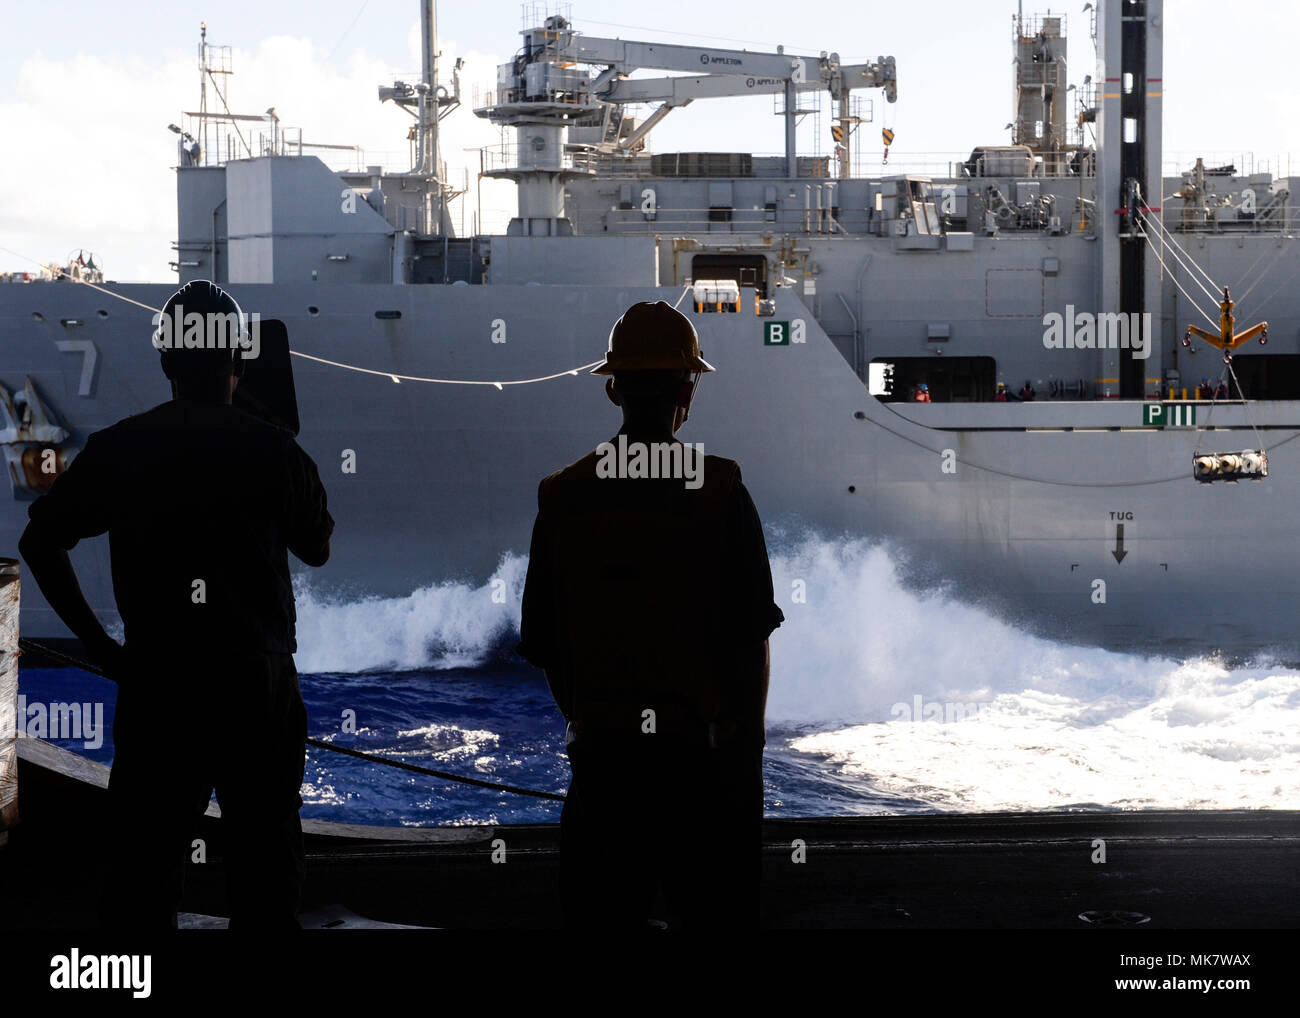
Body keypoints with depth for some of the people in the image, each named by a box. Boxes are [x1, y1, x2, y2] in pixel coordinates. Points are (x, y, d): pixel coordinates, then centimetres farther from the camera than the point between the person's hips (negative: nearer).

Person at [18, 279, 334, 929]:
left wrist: (96, 644, 8)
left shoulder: (116, 449, 0)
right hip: (257, 682, -2)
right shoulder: (272, 450, -6)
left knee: (142, 875, 7)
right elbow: (318, 550, 8)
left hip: (154, 683, 2)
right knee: (264, 874, 7)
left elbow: (40, 541, 4)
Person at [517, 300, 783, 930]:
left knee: (600, 913, 9)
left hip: (601, 753, 2)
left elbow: (542, 643, 5)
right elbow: (753, 635, -5)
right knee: (715, 914, 6)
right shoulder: (721, 489, -7)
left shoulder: (563, 494, 1)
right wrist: (747, 737, 7)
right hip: (703, 751, -2)